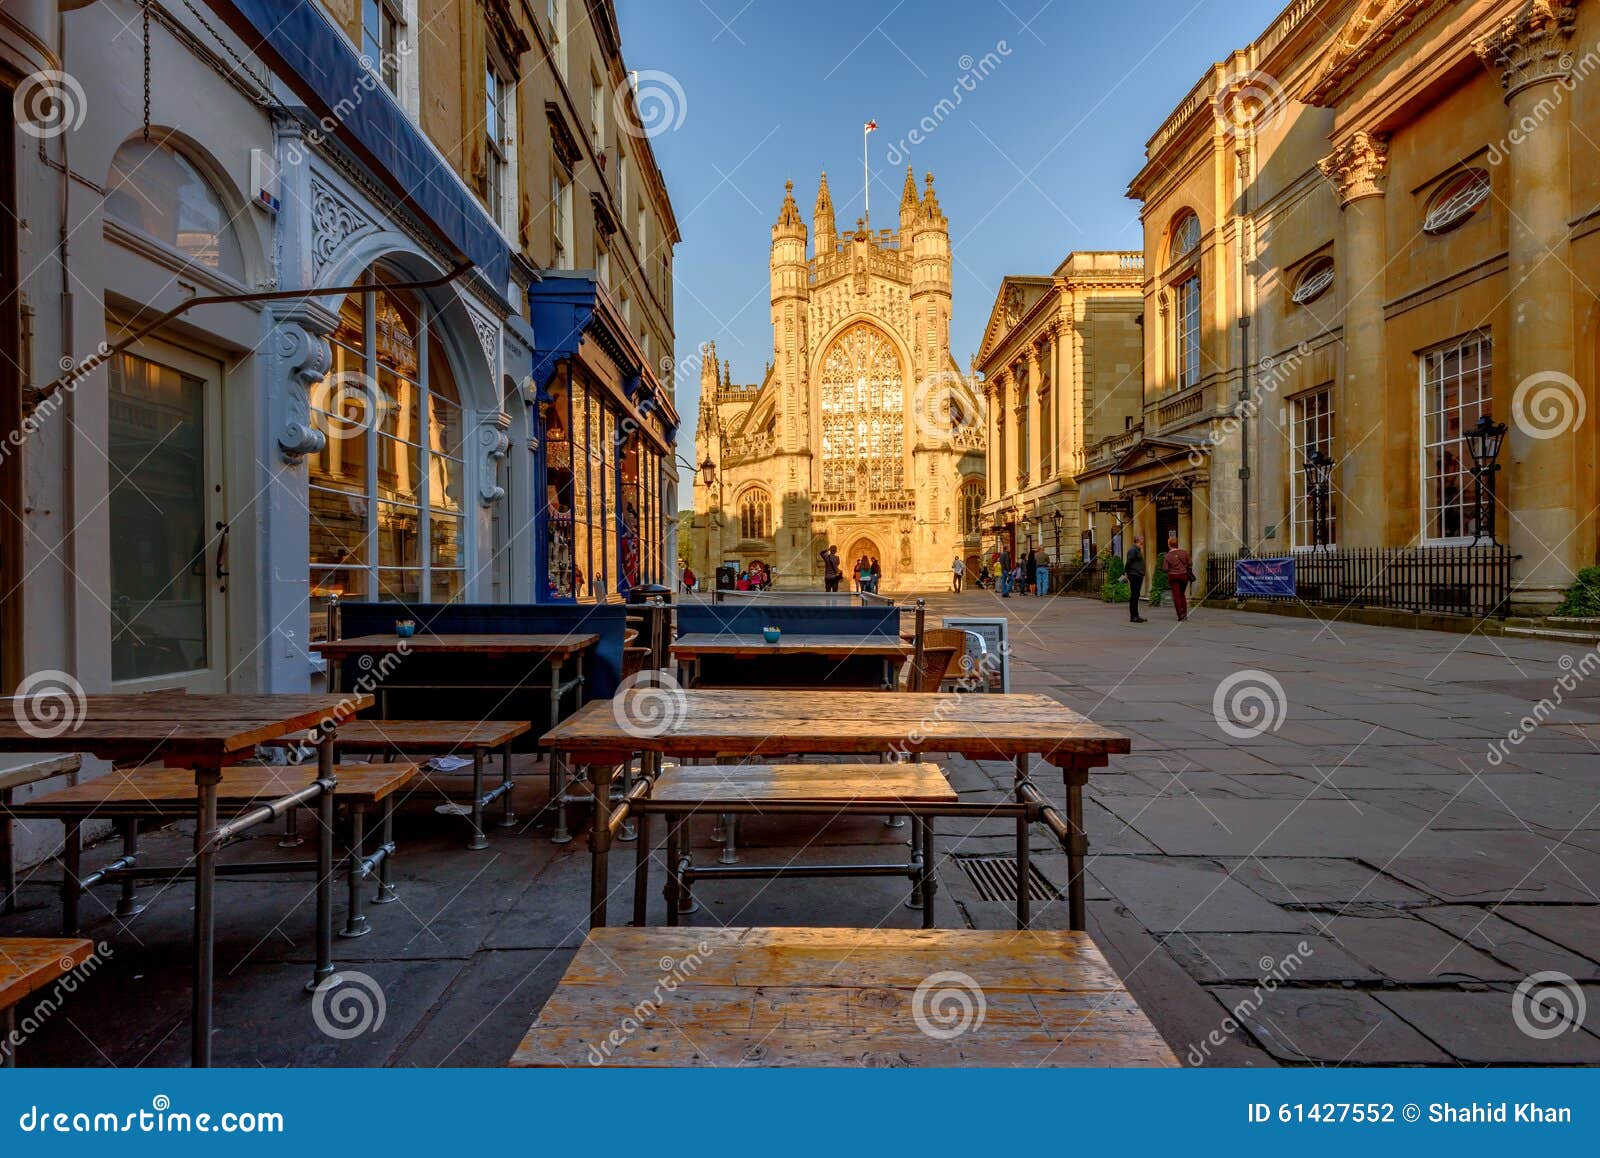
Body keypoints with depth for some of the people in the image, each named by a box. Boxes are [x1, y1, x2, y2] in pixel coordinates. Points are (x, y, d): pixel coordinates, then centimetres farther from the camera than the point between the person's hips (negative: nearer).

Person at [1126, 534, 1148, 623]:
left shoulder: (1137, 549, 19)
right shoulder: (1133, 550, -14)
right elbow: (1128, 562, -20)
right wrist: (1128, 573, -13)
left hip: (1138, 576, 10)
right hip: (1134, 575, -10)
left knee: (1136, 596, 12)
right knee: (1134, 596, -7)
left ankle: (1136, 616, 17)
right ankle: (1133, 617, -5)